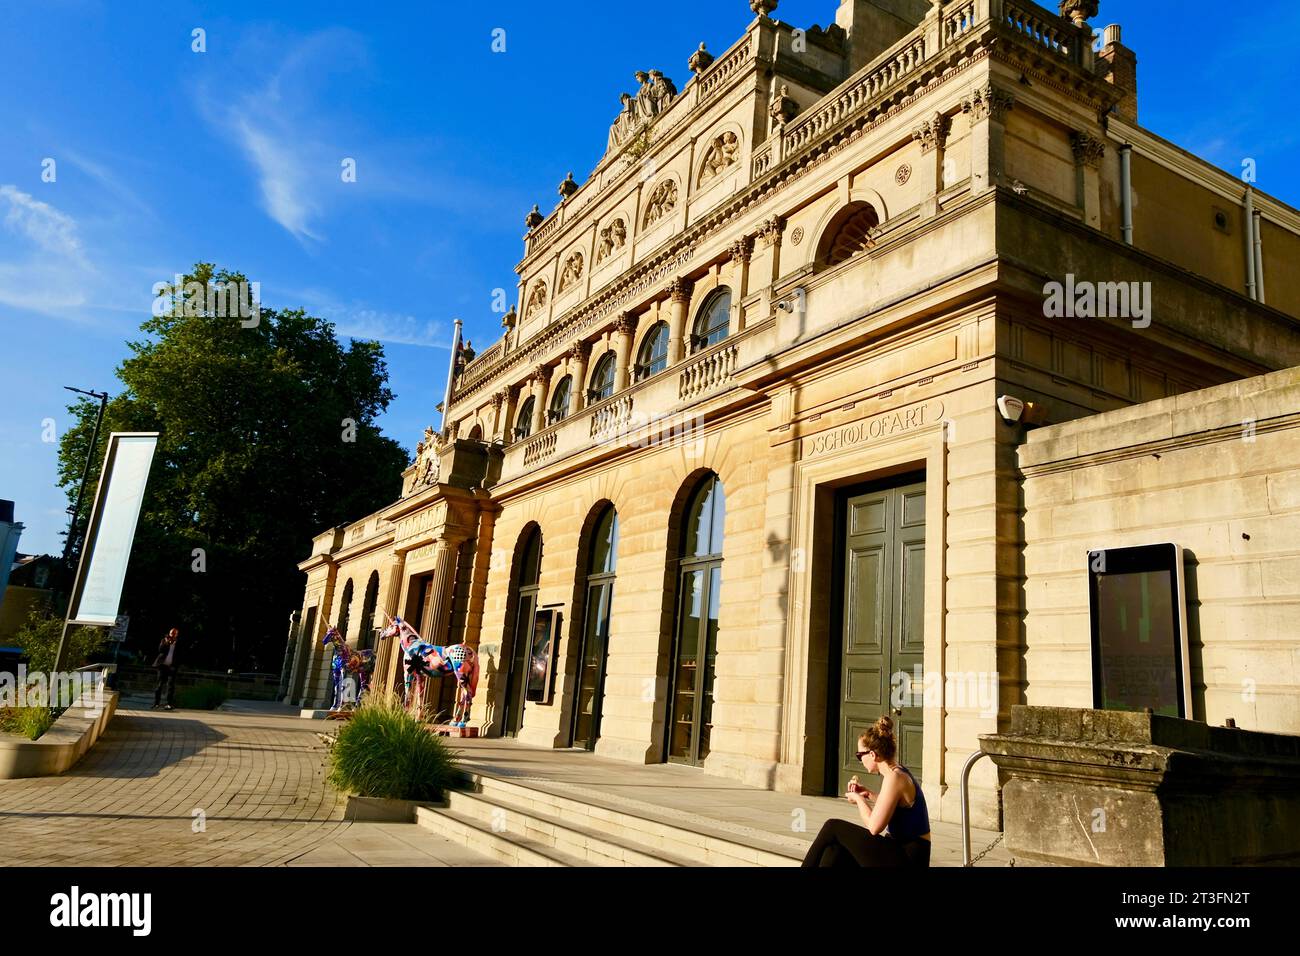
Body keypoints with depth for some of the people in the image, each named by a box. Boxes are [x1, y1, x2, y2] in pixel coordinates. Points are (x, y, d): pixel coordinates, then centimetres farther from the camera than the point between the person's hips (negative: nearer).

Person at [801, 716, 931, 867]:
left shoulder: (894, 777, -17)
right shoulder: (897, 772, 10)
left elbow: (874, 827, -19)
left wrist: (858, 799, -2)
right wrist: (869, 794, 17)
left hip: (907, 859, -9)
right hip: (897, 851, 9)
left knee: (834, 827, -6)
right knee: (834, 853, -6)